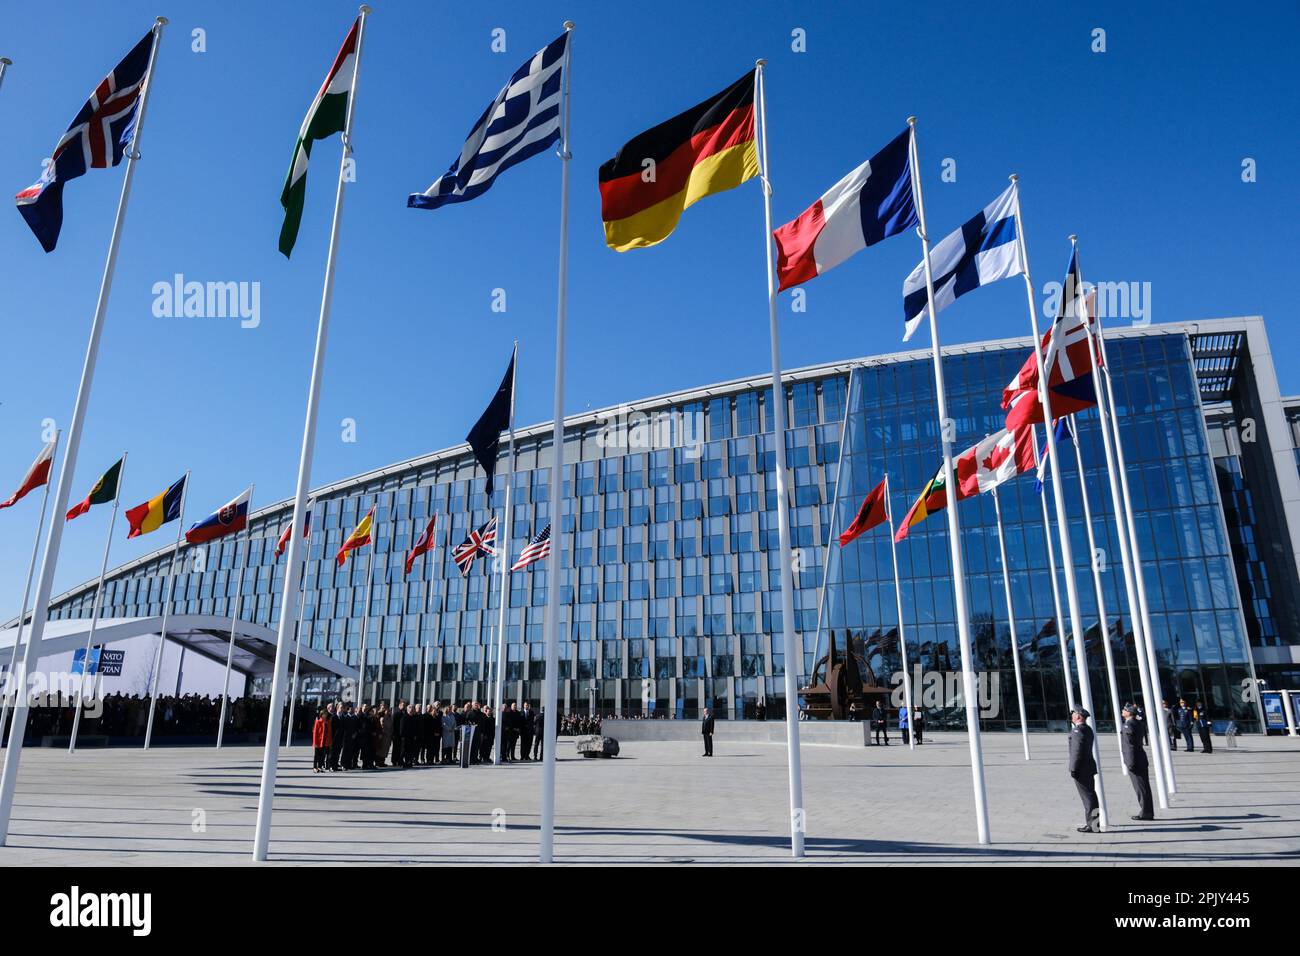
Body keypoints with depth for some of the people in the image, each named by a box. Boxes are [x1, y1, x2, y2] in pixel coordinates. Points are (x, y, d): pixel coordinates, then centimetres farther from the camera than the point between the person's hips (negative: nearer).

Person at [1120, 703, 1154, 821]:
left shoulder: (1128, 725, -17)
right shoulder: (1138, 723, 11)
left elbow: (1130, 745, -20)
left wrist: (1130, 763, -18)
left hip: (1134, 760, -9)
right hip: (1141, 758, 9)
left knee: (1140, 787, -3)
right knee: (1144, 786, 13)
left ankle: (1145, 813, 2)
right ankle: (1148, 812, 19)